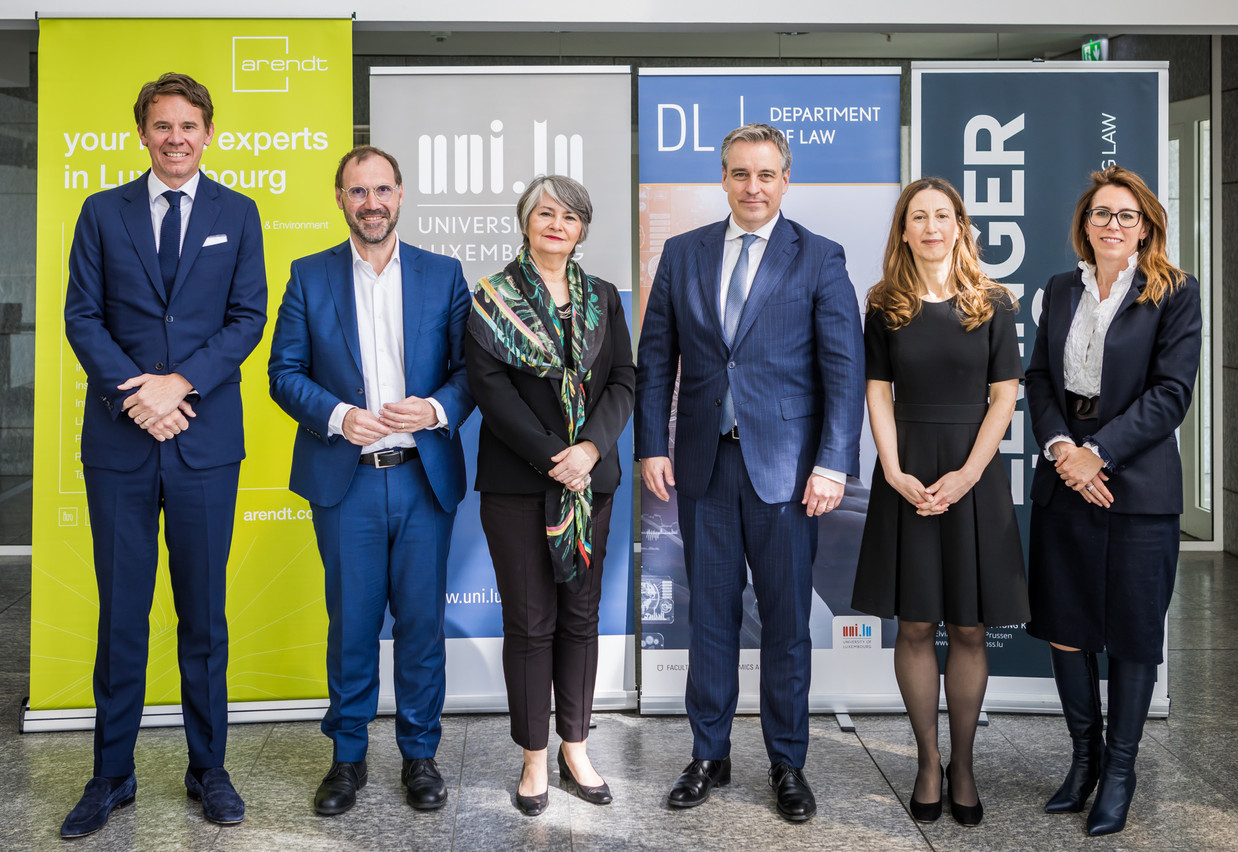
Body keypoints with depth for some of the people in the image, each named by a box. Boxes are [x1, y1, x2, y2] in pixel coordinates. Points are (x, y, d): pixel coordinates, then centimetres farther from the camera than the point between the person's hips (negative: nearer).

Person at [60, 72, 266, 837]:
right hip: (119, 439, 1)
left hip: (205, 438, 0)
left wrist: (181, 383, -13)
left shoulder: (237, 214, 7)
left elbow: (248, 317, 0)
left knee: (204, 614, 8)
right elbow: (82, 316, 3)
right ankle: (112, 775, 22)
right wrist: (133, 392, -12)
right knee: (121, 615, 8)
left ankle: (209, 768, 22)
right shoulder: (102, 212, 9)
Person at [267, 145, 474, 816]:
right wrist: (338, 416, -14)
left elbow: (471, 369, 5)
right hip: (345, 482, 0)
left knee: (422, 621, 8)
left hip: (424, 478, 1)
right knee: (350, 623, 8)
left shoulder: (444, 275, 7)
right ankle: (347, 755, 26)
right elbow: (284, 371, 3)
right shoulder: (309, 277, 6)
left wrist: (436, 409, -14)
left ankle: (420, 753, 25)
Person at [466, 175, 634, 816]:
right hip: (517, 480, -3)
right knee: (530, 621, 3)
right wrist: (550, 458, -16)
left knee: (580, 616, 10)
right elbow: (489, 384, -9)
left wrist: (590, 448, -13)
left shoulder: (603, 299, 11)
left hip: (590, 476, 4)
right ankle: (535, 757, 17)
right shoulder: (493, 298, 1)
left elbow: (622, 381, 4)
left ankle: (574, 749, 23)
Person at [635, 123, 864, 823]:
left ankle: (788, 764, 24)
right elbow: (656, 359, 10)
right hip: (705, 463, 3)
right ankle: (710, 755, 26)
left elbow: (845, 368, -4)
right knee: (711, 614, 11)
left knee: (787, 620, 7)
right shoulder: (683, 254, 9)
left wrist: (832, 464, -12)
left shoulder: (820, 259, 0)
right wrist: (653, 445, 2)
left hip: (785, 467, -2)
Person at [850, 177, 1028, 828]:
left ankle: (962, 763, 18)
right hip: (906, 474, 0)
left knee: (969, 629, 4)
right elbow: (878, 392, 2)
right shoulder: (885, 306, 5)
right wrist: (895, 473, -10)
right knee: (915, 625, 5)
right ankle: (927, 759, 18)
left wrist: (966, 475, -11)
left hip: (974, 472, 0)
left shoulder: (992, 303, 3)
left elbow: (1004, 395, 0)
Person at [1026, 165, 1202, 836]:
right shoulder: (1061, 290, 11)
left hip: (1137, 485, -4)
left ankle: (1120, 769, 22)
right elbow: (1039, 377, 7)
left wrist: (1098, 452, -16)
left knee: (1132, 633, 6)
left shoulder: (1175, 292, -2)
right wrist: (1060, 447, -9)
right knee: (1063, 626, 9)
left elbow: (1172, 391, -9)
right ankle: (1084, 756, 28)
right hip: (1063, 480, 4)